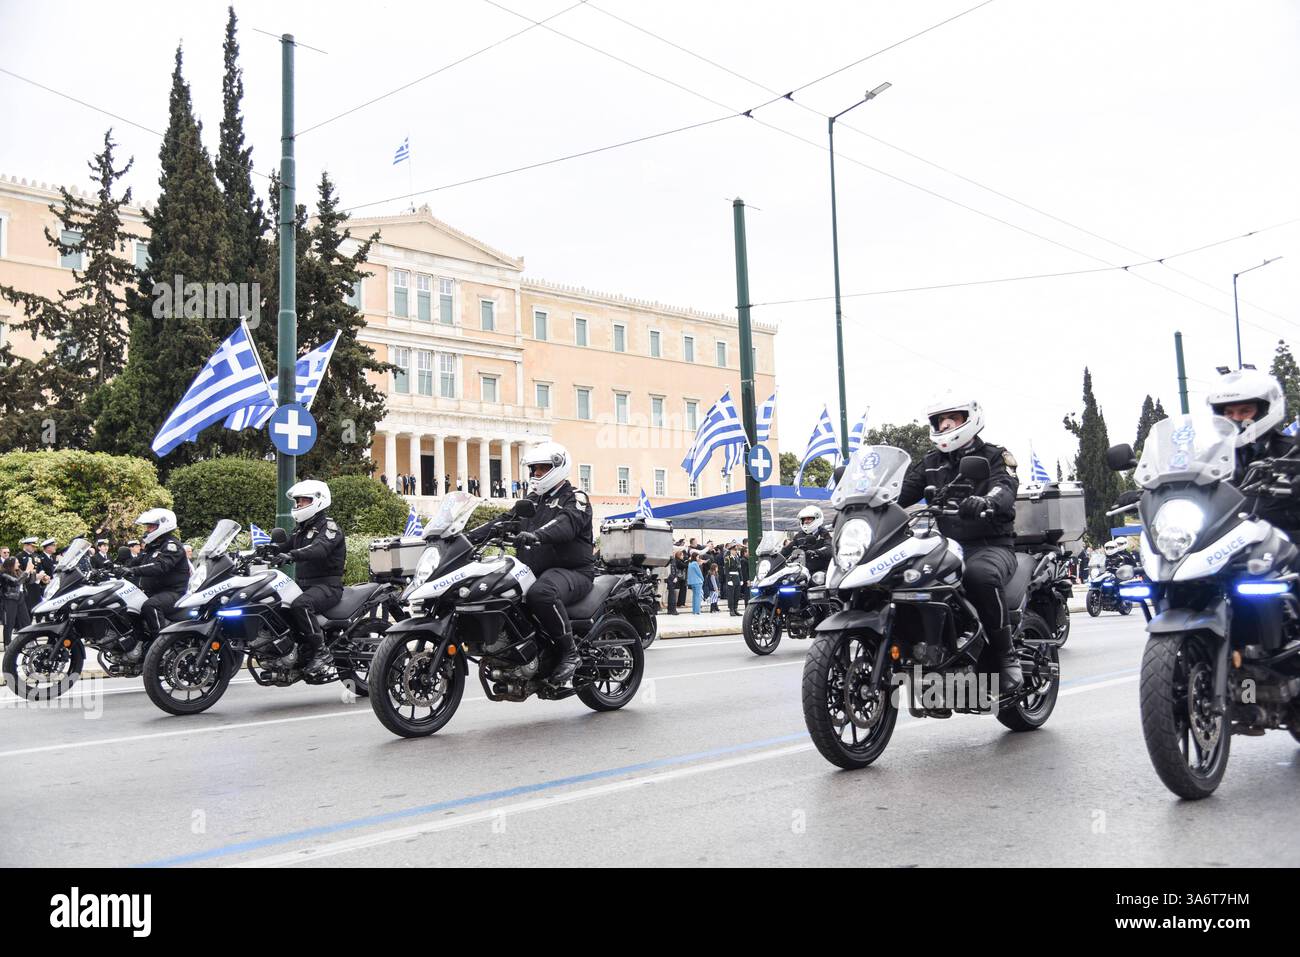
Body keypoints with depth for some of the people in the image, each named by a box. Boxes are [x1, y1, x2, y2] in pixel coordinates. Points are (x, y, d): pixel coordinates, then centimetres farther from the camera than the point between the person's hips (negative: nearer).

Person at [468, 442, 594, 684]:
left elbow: (566, 524, -23)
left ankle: (570, 652, -25)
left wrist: (536, 535, -43)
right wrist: (470, 536, -2)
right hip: (533, 571, 8)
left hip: (572, 571, -8)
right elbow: (504, 522, 14)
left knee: (541, 593, -39)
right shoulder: (531, 501, 24)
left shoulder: (575, 498, -1)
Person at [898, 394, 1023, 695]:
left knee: (980, 575, -39)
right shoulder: (930, 463, 19)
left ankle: (1007, 656, -25)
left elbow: (1005, 486, -17)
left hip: (991, 545, -5)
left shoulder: (995, 456, 4)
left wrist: (986, 502, -42)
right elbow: (903, 491, 7)